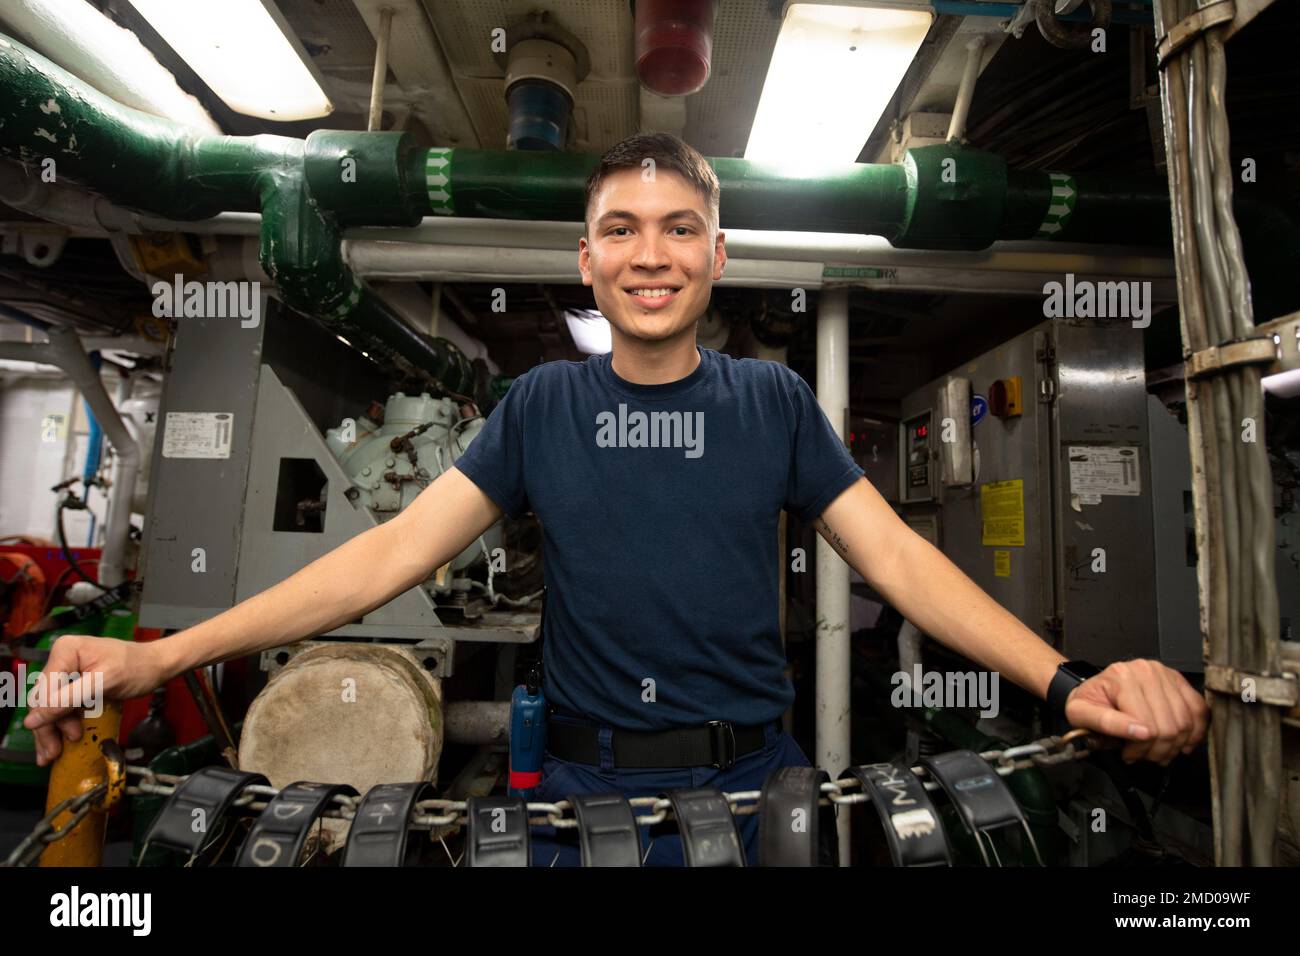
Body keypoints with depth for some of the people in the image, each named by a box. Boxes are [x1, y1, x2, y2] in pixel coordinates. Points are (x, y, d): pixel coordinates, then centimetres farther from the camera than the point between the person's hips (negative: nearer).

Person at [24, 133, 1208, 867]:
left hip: (754, 772, 0)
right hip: (586, 778, 1)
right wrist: (160, 656, -11)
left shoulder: (774, 400, -2)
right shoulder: (542, 404, -2)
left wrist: (1064, 680, -19)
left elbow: (896, 554, -5)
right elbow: (393, 551, -5)